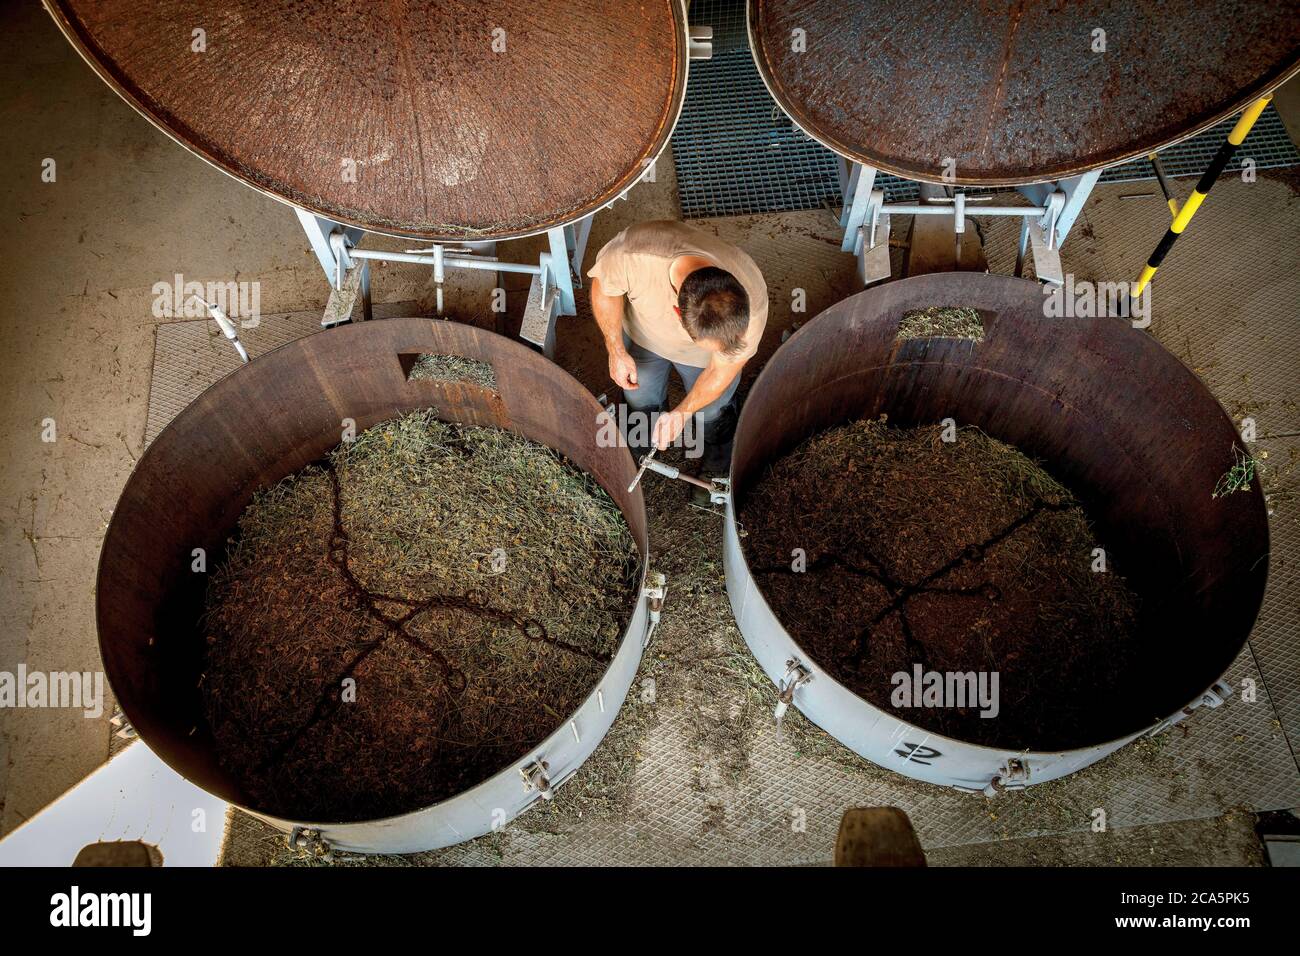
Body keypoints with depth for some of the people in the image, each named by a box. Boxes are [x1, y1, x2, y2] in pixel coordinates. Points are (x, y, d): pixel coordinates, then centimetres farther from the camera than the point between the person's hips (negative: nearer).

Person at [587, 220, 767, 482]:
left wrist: (683, 412, -27)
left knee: (711, 411, 17)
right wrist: (616, 350, -23)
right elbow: (604, 286, -19)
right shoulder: (631, 253, -46)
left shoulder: (752, 302, -42)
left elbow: (723, 369, -22)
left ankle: (716, 470, 51)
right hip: (643, 333, 1)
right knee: (639, 397, 22)